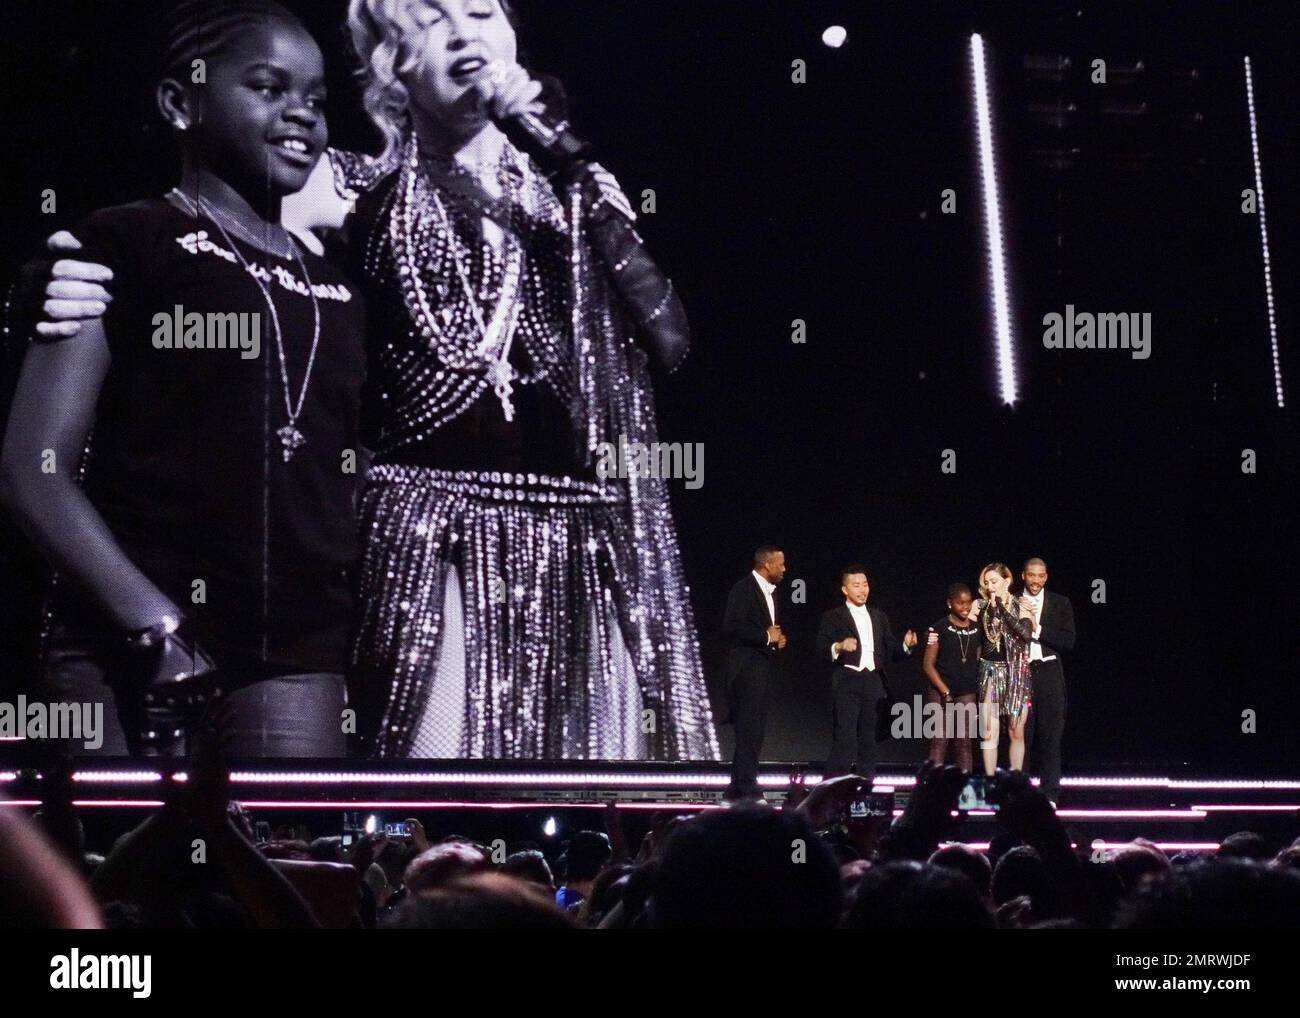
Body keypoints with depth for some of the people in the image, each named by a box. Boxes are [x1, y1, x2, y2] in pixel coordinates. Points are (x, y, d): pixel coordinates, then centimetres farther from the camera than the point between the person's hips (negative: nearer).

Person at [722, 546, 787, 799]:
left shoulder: (771, 591, 18)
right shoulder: (743, 589, -10)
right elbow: (732, 627, -20)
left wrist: (778, 638, 8)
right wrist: (766, 636, -15)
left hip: (765, 668, 9)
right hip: (747, 667, -9)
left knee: (755, 729, 9)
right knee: (749, 729, -11)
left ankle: (738, 788, 13)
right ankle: (746, 787, -13)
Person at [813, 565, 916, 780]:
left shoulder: (879, 617, 19)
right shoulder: (833, 617, 3)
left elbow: (891, 648, 15)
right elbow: (820, 651, -7)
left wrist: (905, 644, -5)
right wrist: (838, 647, -26)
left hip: (873, 684, 5)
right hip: (847, 683, -5)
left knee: (868, 737, 8)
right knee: (844, 737, -12)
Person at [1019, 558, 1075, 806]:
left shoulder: (1060, 604, 6)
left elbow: (1069, 642, -2)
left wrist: (1037, 628, -9)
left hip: (1048, 673, 0)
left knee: (1050, 735, -2)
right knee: (1021, 735, 2)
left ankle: (1050, 793, 2)